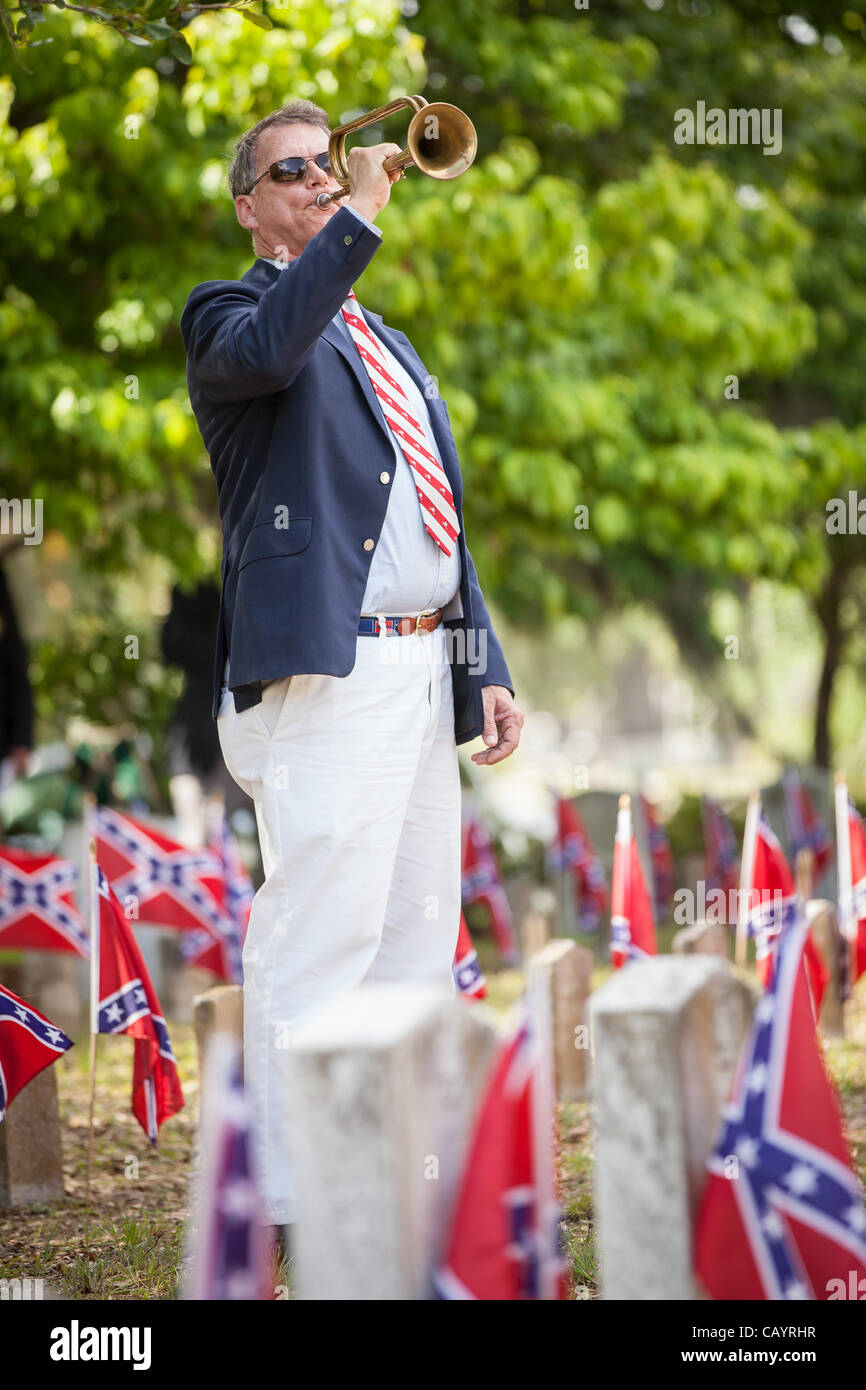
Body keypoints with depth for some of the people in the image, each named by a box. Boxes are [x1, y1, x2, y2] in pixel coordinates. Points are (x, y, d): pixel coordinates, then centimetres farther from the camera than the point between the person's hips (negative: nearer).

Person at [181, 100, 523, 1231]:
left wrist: (485, 665, 19)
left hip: (427, 665, 8)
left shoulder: (385, 344, 25)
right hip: (326, 670, -8)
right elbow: (262, 351, -25)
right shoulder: (232, 313, 2)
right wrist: (360, 219, -23)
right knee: (322, 929, -12)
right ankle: (295, 1197, -9)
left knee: (417, 930, 9)